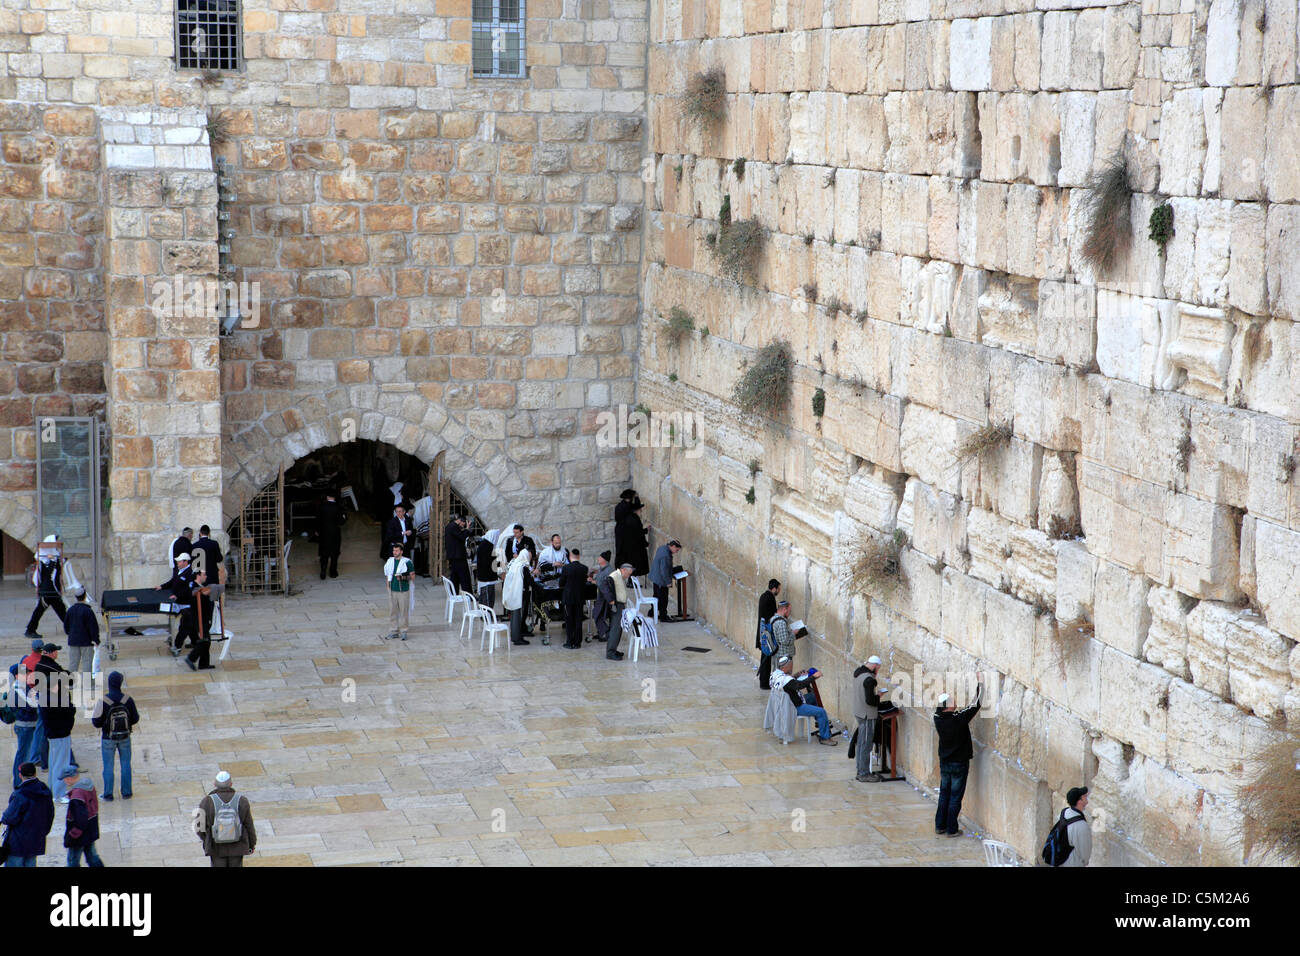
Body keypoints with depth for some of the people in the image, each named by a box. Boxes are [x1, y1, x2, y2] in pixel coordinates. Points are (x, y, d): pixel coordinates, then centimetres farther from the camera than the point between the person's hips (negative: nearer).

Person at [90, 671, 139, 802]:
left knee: (108, 766, 10)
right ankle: (126, 792, 21)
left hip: (108, 738, -2)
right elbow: (135, 719, -5)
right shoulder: (128, 700, -14)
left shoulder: (102, 701, -19)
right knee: (126, 765, 15)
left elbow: (96, 722, -15)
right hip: (125, 737, 2)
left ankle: (108, 794, 15)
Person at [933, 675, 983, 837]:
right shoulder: (959, 719, -24)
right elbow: (976, 704, -17)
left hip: (944, 763, 5)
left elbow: (939, 706, 12)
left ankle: (939, 826, 22)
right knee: (956, 796, 4)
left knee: (944, 794, 16)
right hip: (959, 764, -5)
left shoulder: (938, 718, -10)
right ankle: (951, 829, 9)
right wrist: (980, 682, -7)